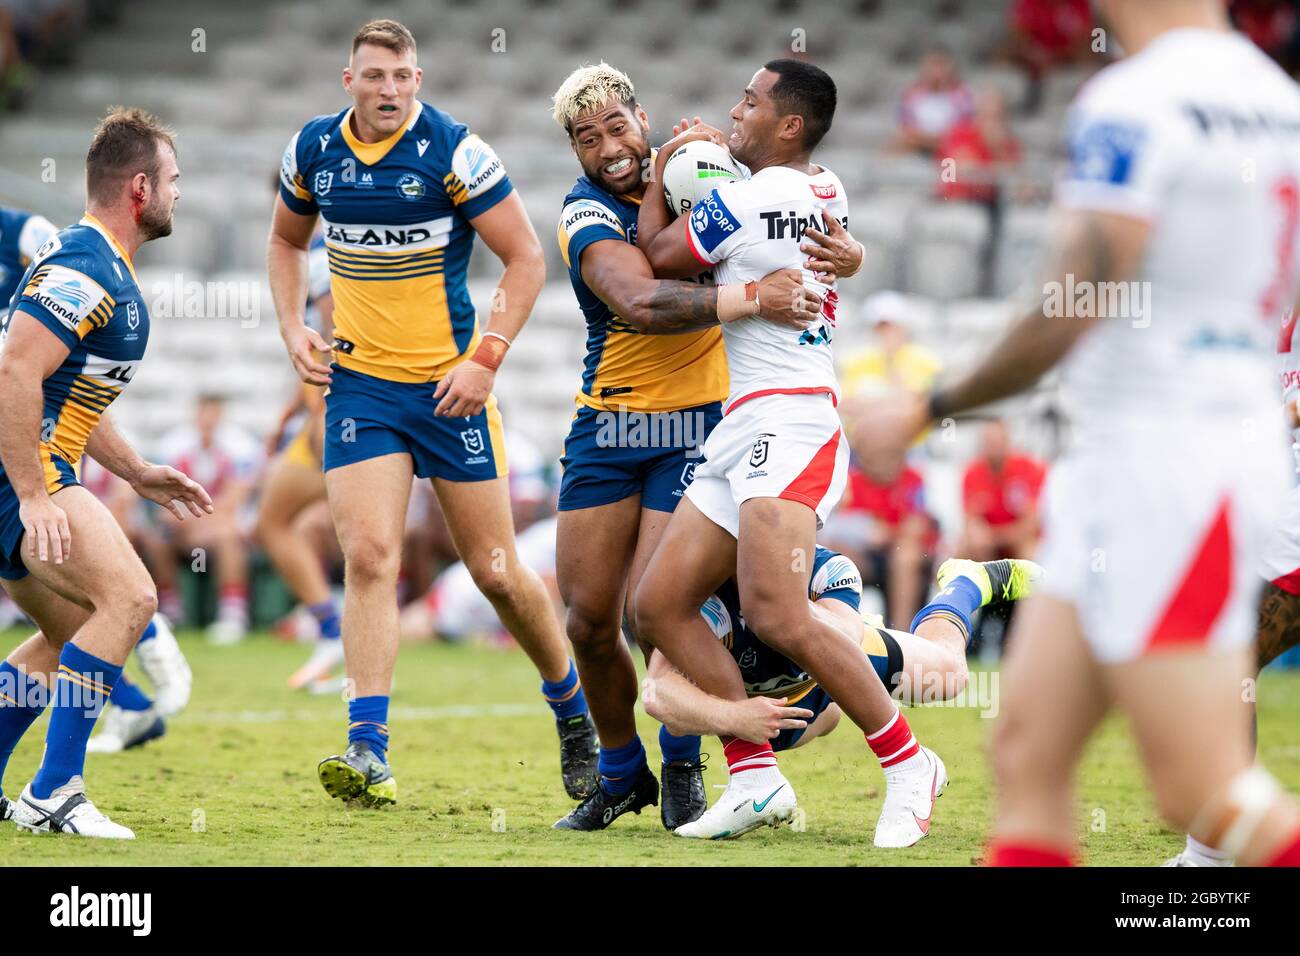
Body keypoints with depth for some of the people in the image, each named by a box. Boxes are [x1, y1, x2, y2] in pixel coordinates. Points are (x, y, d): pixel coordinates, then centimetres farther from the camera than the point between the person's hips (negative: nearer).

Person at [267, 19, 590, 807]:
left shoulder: (455, 151, -11)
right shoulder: (313, 150, 2)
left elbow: (527, 257, -7)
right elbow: (287, 241, 21)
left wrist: (487, 358, -15)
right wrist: (294, 329, 6)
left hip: (450, 385, -3)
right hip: (359, 380, 3)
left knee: (496, 571, 3)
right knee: (368, 556, -13)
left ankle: (574, 707, 27)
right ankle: (369, 754, -16)